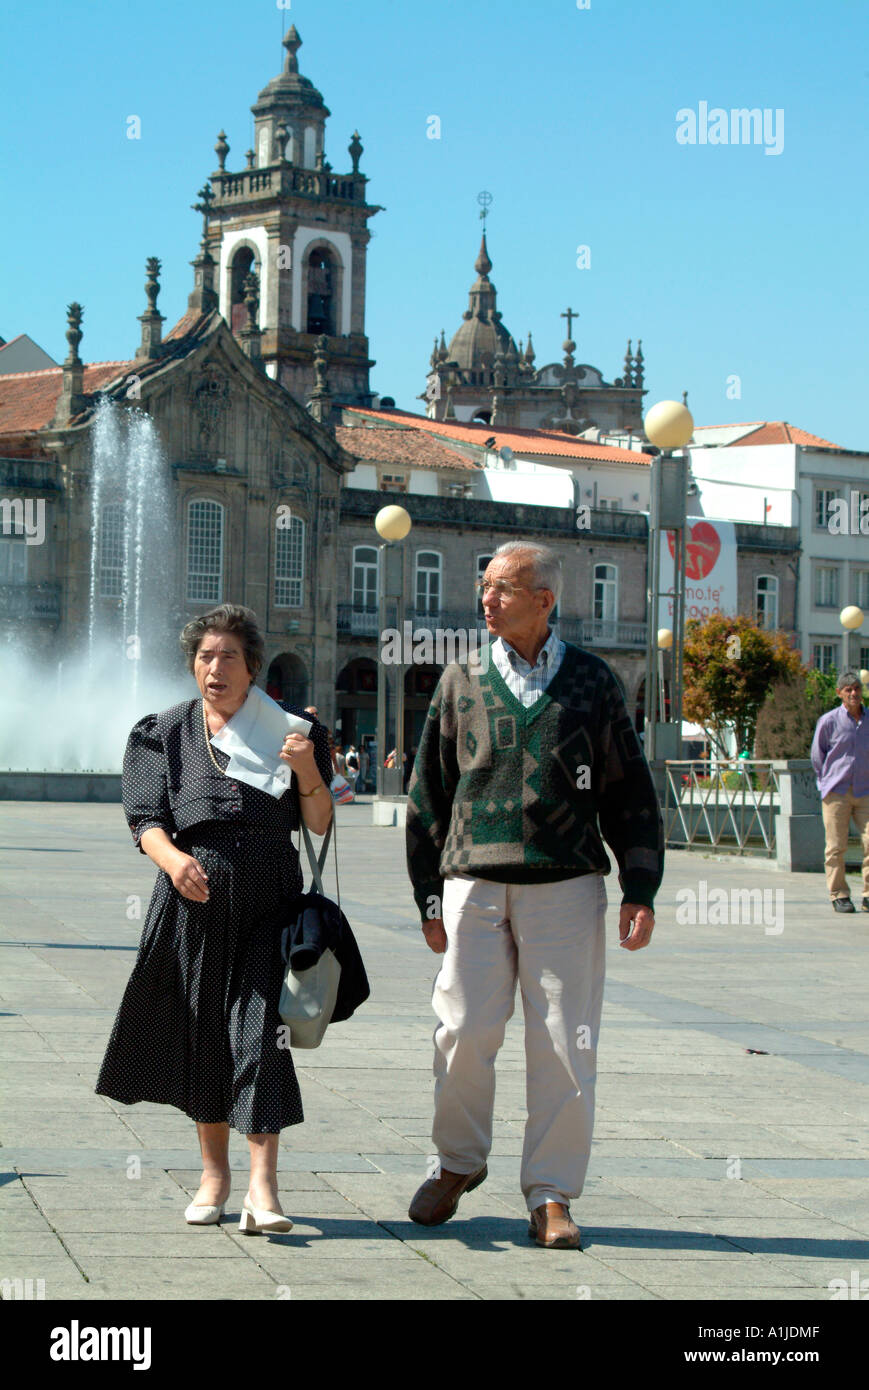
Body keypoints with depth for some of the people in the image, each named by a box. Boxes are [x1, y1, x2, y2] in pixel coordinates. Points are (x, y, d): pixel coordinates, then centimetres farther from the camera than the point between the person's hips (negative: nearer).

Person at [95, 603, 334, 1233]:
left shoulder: (287, 730, 8)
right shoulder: (164, 733, 9)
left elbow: (319, 824, 4)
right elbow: (147, 819, 0)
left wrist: (307, 770, -16)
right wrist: (173, 858, -22)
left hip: (269, 899, -1)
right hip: (193, 898, 1)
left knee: (259, 1030, -11)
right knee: (201, 1033, 6)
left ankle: (263, 1188, -16)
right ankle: (215, 1172, 22)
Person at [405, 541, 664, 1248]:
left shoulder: (592, 681, 7)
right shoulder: (462, 682, 8)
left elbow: (629, 790, 10)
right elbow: (428, 793, 12)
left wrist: (640, 890, 3)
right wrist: (430, 898, 8)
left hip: (565, 884, 0)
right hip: (474, 881, 1)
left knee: (564, 1043, -2)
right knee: (465, 1032, -3)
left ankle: (551, 1195, 9)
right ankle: (458, 1163, 21)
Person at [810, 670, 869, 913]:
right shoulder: (828, 721, -2)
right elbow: (817, 756, 7)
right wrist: (828, 782, 6)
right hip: (836, 792, -2)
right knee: (836, 847, 0)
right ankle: (838, 895, 8)